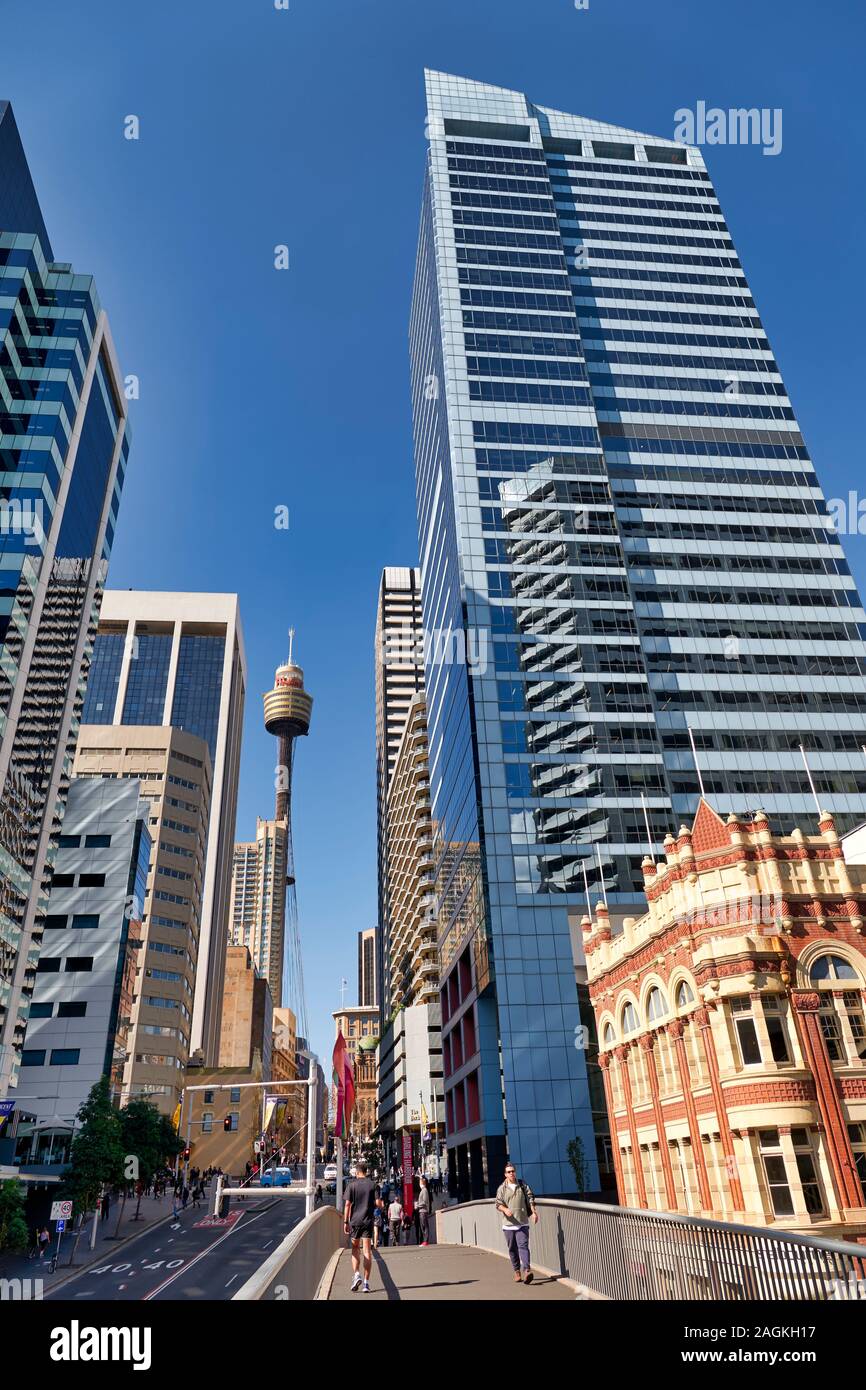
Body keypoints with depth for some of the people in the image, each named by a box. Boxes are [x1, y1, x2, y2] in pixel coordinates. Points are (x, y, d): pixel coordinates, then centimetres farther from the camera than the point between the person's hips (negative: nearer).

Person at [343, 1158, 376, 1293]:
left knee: (355, 1248, 15)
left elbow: (348, 1204, -5)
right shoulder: (371, 1185, 1)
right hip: (368, 1221, 1)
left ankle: (356, 1275, -2)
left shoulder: (352, 1185, -3)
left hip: (355, 1220, -1)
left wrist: (345, 1222, 0)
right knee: (367, 1251, 3)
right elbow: (375, 1205, 3)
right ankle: (366, 1282, 2)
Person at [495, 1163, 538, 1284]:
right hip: (508, 1224, 1)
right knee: (512, 1249, 8)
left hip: (522, 1223, -1)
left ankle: (526, 1270, -22)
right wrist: (505, 1209, -23)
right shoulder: (502, 1188, 2)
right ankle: (517, 1271, 21)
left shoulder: (523, 1186, 6)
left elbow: (530, 1199, 5)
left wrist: (533, 1212, -9)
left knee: (523, 1246, -14)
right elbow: (498, 1204, -3)